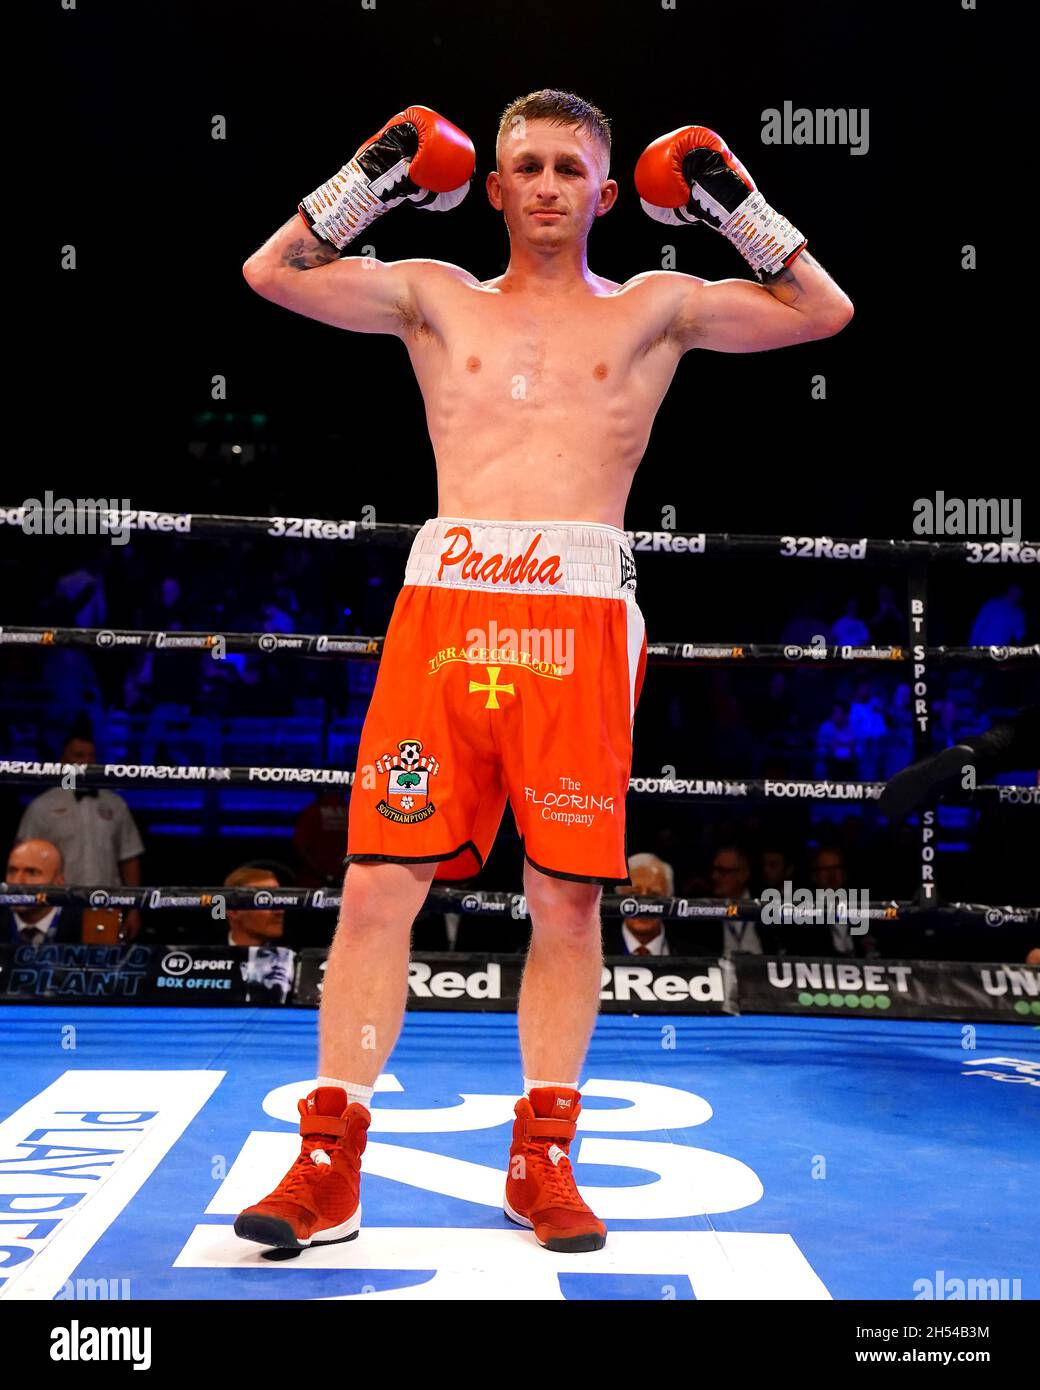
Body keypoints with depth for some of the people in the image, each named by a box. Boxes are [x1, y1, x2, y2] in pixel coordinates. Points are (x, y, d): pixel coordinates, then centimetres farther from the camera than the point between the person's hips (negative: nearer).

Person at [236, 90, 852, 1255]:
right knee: (377, 885, -4)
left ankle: (543, 1161, 17)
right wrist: (374, 175, 17)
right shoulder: (437, 298, 19)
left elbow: (824, 312, 14)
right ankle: (327, 1169, 6)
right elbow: (272, 272, 17)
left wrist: (733, 205, 13)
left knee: (567, 899, 1)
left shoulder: (653, 309, 17)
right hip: (443, 601, 1)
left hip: (580, 617, 0)